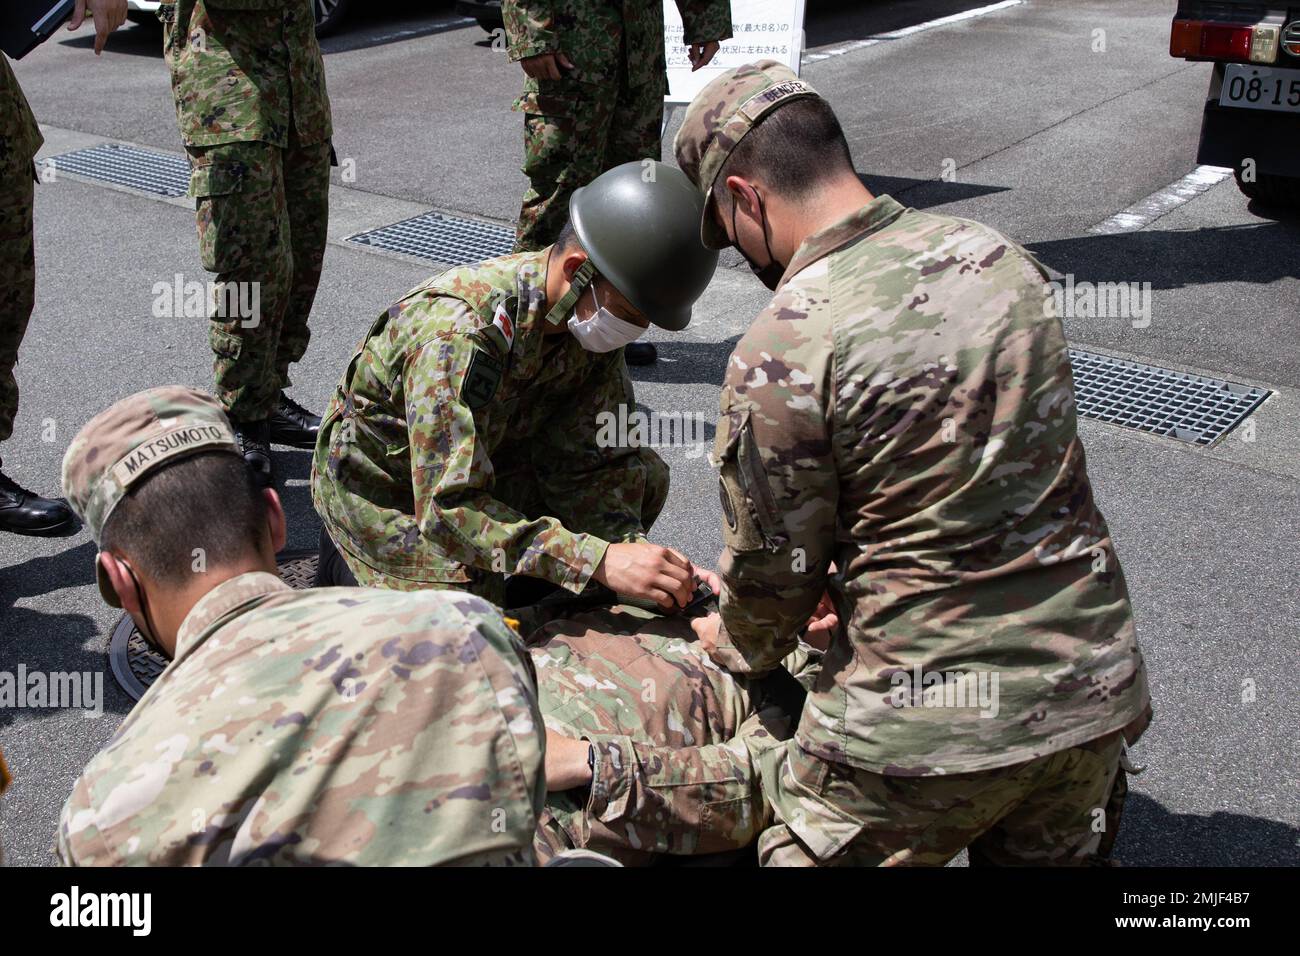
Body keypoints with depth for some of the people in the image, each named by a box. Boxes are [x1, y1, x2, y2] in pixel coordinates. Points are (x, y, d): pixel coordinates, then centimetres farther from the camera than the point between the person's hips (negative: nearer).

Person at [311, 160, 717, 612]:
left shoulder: (593, 312, -13)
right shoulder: (459, 329, -37)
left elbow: (586, 459, -10)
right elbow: (449, 506, -40)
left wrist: (631, 548, -28)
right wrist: (601, 561, -46)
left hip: (485, 459, 7)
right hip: (380, 479, -6)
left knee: (643, 475, -6)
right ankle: (347, 554, 3)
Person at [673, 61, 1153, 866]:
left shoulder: (780, 355, -18)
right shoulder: (999, 256, 1)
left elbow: (772, 573, -6)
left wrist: (736, 643, 18)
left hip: (930, 728, -6)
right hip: (1092, 686, 6)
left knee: (804, 850, 18)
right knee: (1048, 851, 30)